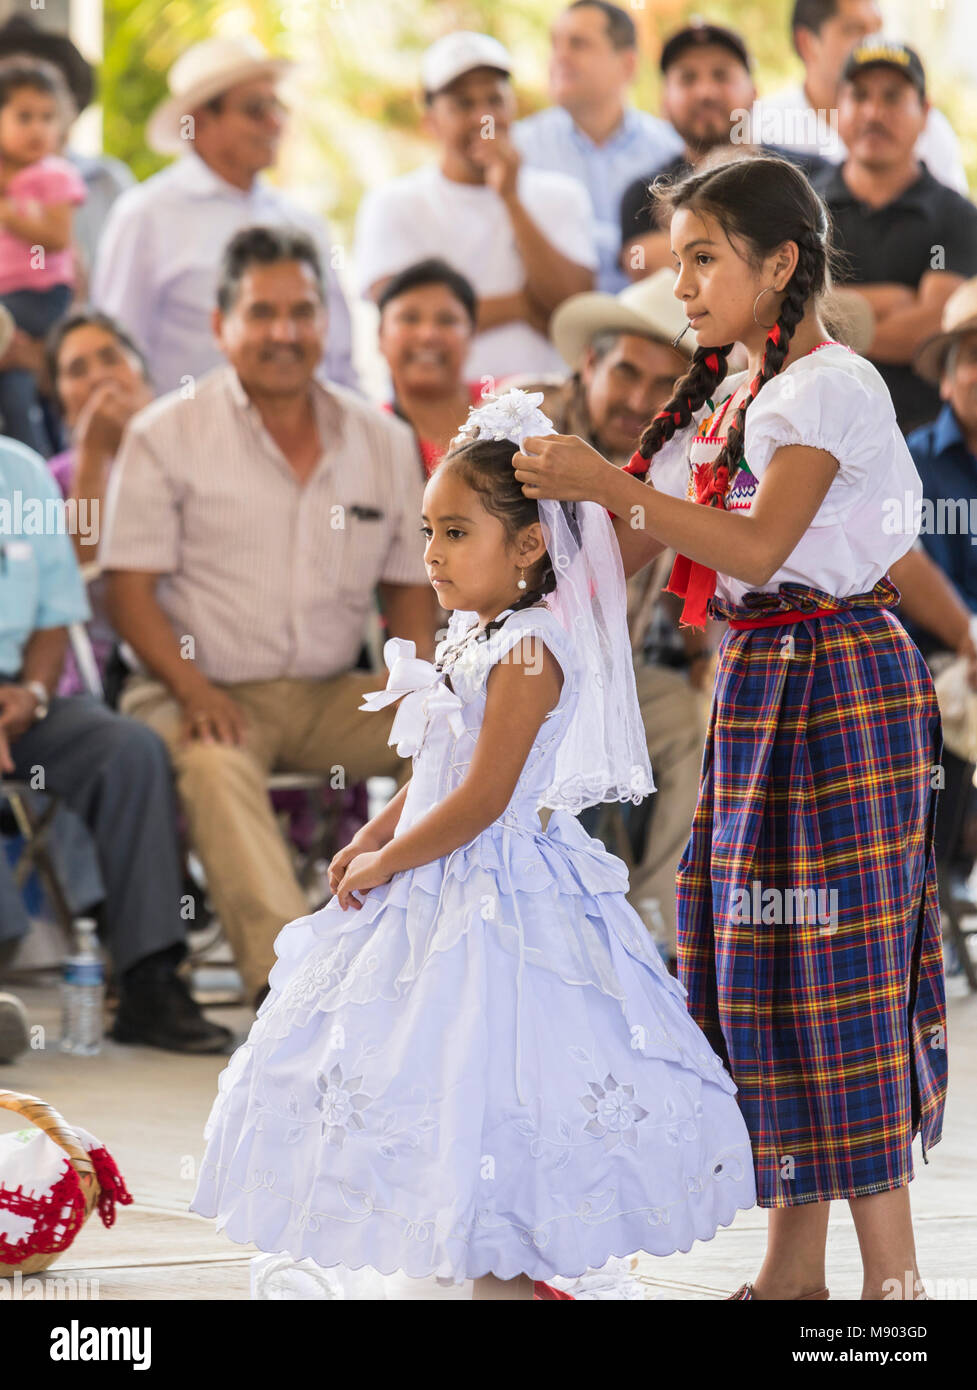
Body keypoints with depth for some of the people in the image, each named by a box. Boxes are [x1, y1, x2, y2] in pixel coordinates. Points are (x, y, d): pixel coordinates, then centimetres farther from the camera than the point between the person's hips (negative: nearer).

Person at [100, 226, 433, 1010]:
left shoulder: (384, 442, 12)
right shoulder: (167, 436, 0)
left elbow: (405, 584, 18)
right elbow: (130, 586, -4)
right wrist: (189, 688, -20)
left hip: (330, 693, 4)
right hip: (207, 691, -4)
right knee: (214, 764, -38)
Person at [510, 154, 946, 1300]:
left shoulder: (830, 386, -10)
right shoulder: (724, 401, 16)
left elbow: (761, 545, -22)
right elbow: (624, 555, 14)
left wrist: (612, 484, -26)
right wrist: (550, 490, -3)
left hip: (834, 687, -9)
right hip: (753, 688, 9)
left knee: (836, 965, -9)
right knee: (768, 963, 8)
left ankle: (892, 1272, -6)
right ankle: (793, 1267, 12)